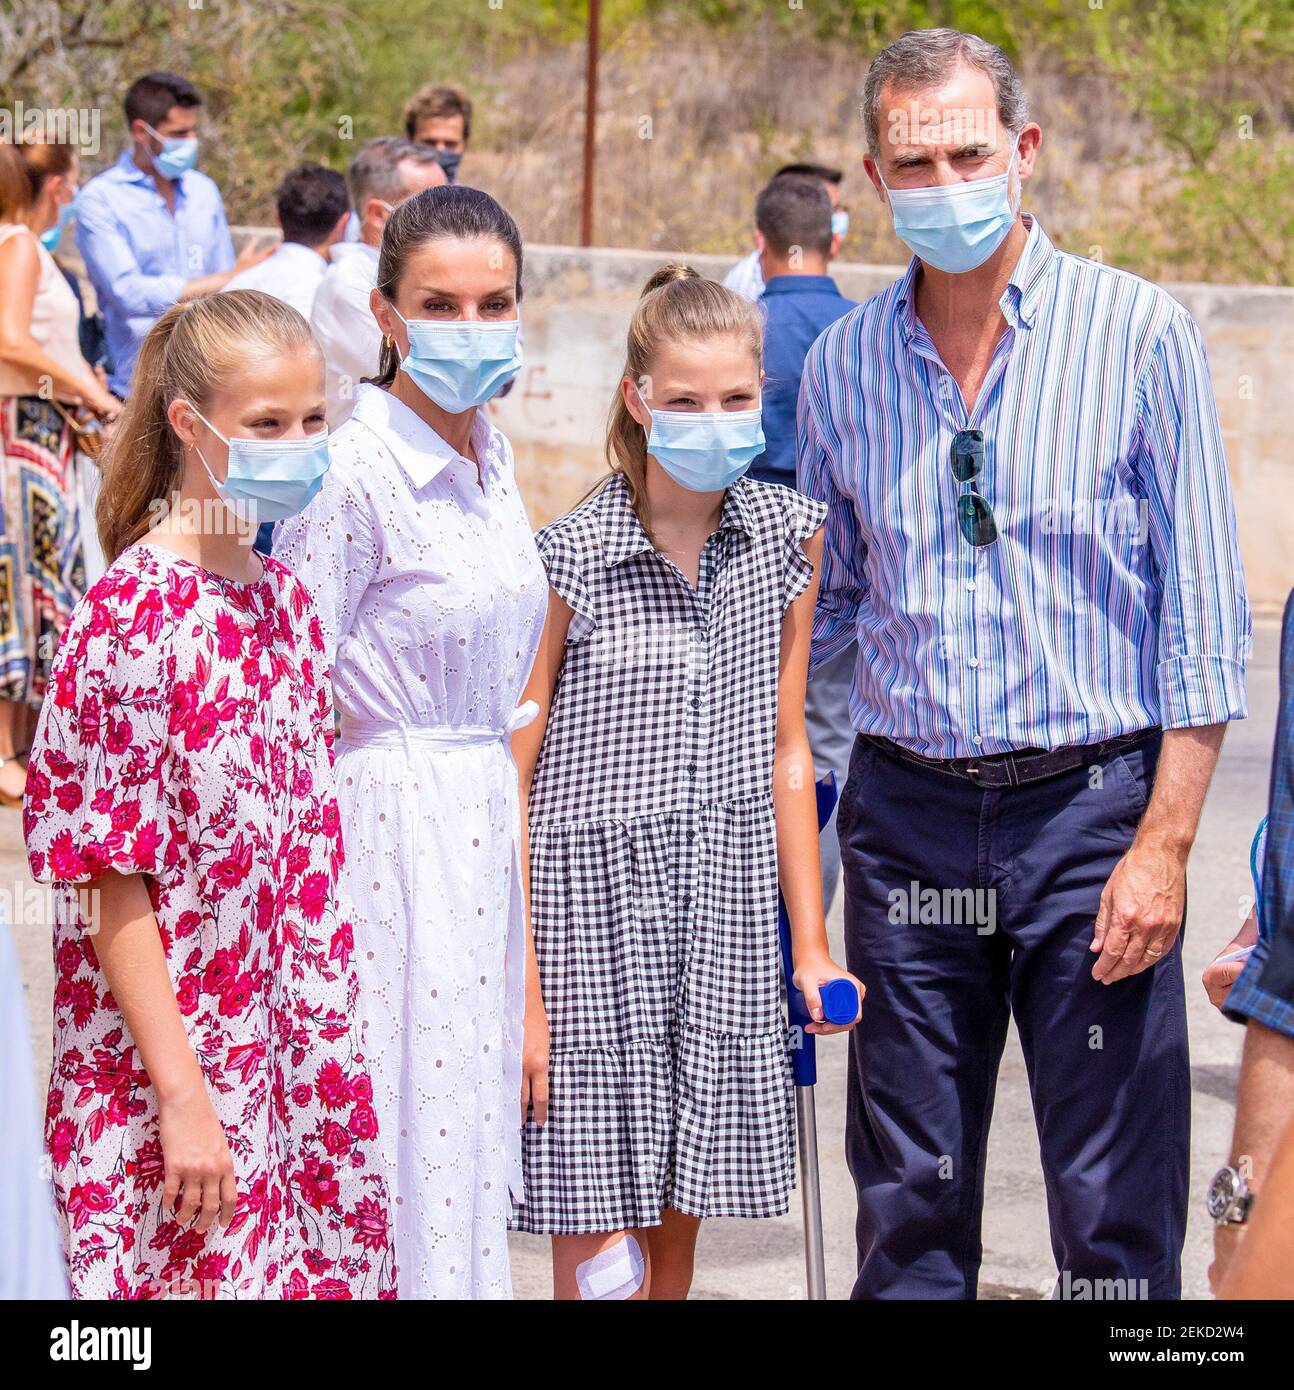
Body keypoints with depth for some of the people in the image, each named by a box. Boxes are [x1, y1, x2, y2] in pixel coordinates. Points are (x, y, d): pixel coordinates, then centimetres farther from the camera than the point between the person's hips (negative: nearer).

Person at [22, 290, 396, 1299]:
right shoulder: (133, 618, -15)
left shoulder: (285, 601, 7)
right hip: (175, 1070, -7)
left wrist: (331, 1054, 12)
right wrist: (182, 1095, -17)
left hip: (301, 1057, 7)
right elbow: (111, 890, -16)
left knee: (320, 1270, 10)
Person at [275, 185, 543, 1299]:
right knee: (405, 1122, -3)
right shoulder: (353, 475, -16)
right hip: (393, 822, -8)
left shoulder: (490, 455, 9)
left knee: (475, 1120, 13)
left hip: (486, 824, 8)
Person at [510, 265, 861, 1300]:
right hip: (594, 914, -4)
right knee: (603, 1255, -4)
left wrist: (810, 944, 13)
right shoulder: (571, 555, -10)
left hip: (725, 922, 4)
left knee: (678, 1227, 11)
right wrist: (516, 989, -12)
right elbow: (507, 781, -8)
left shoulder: (787, 536, 5)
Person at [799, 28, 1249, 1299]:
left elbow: (1203, 614, -4)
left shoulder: (1137, 334, -4)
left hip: (1091, 810, -3)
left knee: (1114, 1207, 1)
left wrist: (1163, 846, -10)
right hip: (907, 814, 3)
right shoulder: (842, 364, 6)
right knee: (908, 1199, 9)